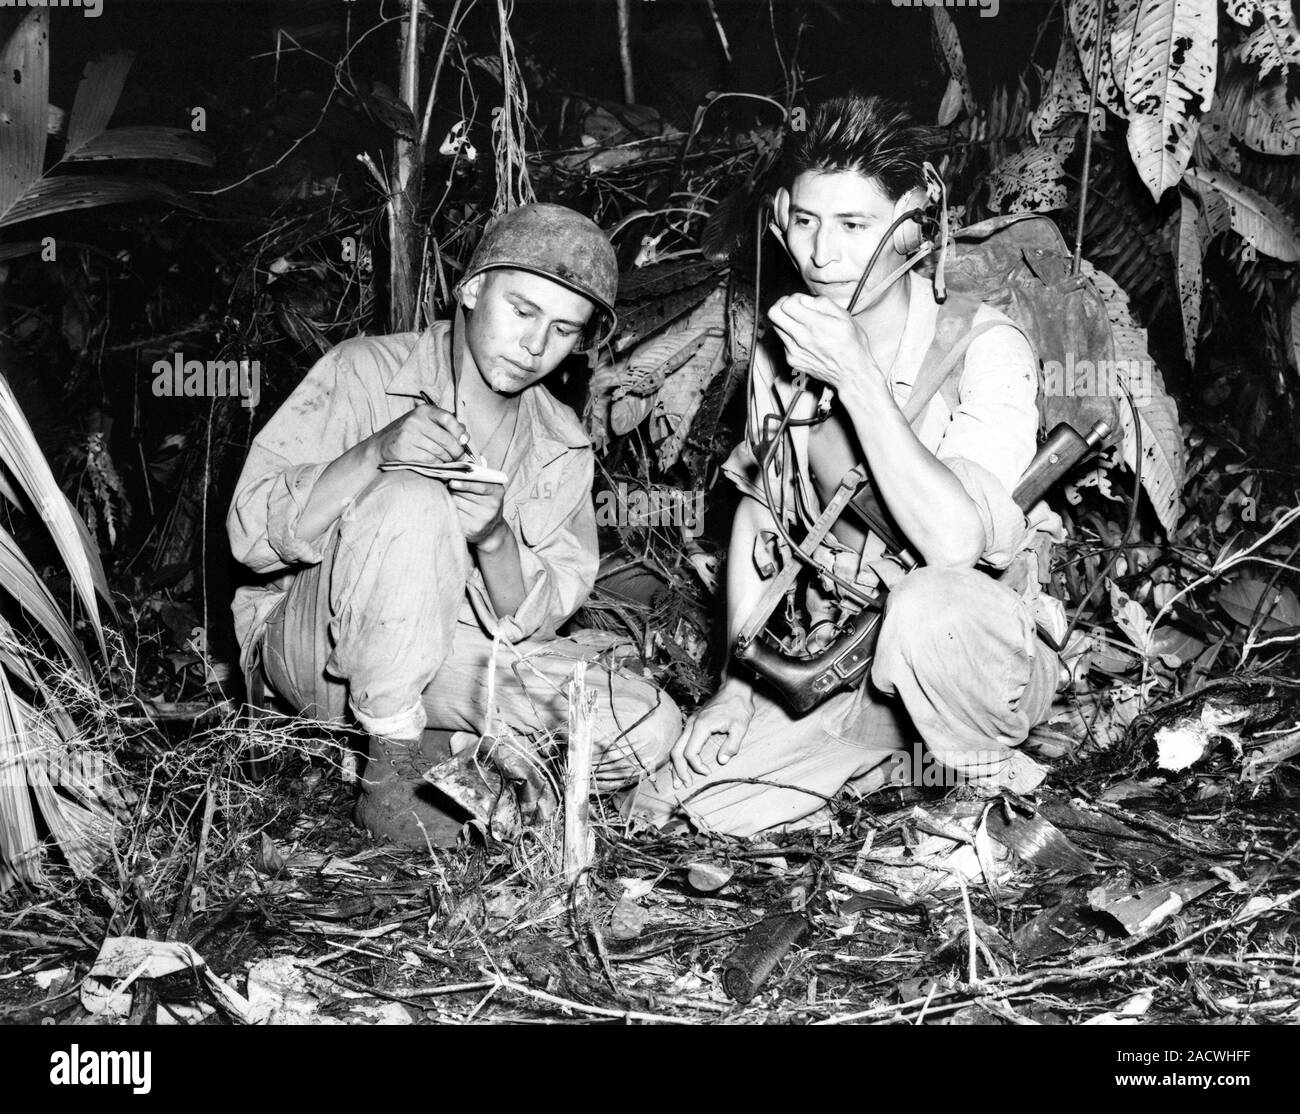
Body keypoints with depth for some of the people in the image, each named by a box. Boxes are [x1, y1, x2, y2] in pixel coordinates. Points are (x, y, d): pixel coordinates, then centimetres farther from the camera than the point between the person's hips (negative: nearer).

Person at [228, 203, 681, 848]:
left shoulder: (562, 448, 4)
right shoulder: (364, 373, -9)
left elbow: (530, 624, -4)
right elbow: (252, 533, -17)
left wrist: (494, 539, -26)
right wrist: (375, 453, -33)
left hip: (449, 661, 4)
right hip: (310, 649, -3)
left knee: (648, 729, -16)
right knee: (410, 501, -34)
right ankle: (392, 779, -23)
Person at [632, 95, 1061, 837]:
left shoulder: (985, 349, -16)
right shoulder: (784, 348, 0)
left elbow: (955, 542, -30)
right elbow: (757, 512, 13)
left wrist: (856, 377, -28)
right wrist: (739, 679, 4)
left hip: (983, 656, -5)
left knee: (930, 603, -40)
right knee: (675, 803, -13)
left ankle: (990, 778, -8)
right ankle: (905, 760, 8)